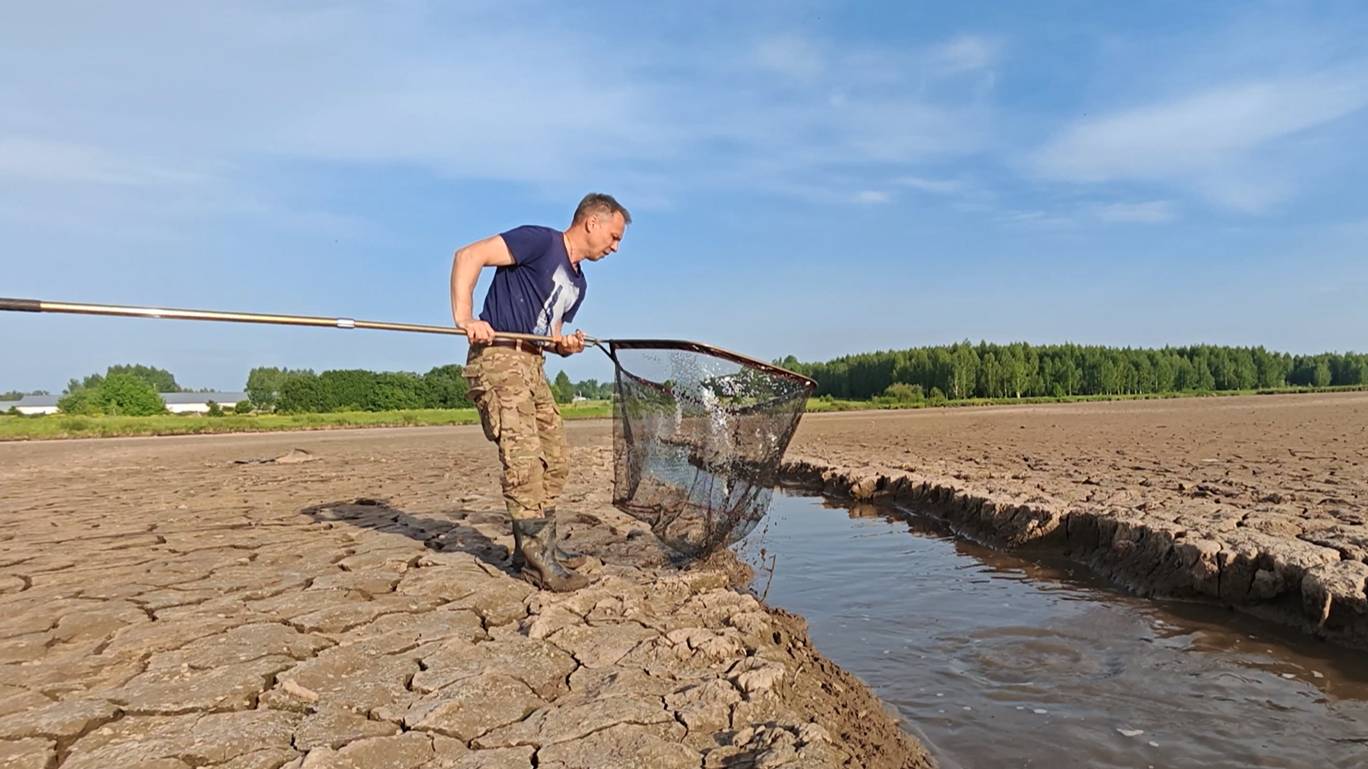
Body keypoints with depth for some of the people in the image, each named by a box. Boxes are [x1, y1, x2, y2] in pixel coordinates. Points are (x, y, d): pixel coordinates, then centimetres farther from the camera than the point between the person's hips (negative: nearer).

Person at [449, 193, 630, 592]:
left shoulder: (577, 284, 20)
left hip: (532, 364, 10)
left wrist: (567, 345, -1)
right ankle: (536, 558, -7)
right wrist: (465, 318, -26)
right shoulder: (540, 241, -7)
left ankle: (541, 545, 19)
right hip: (496, 356, -9)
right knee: (523, 458, -14)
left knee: (554, 461, 8)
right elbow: (469, 256, -15)